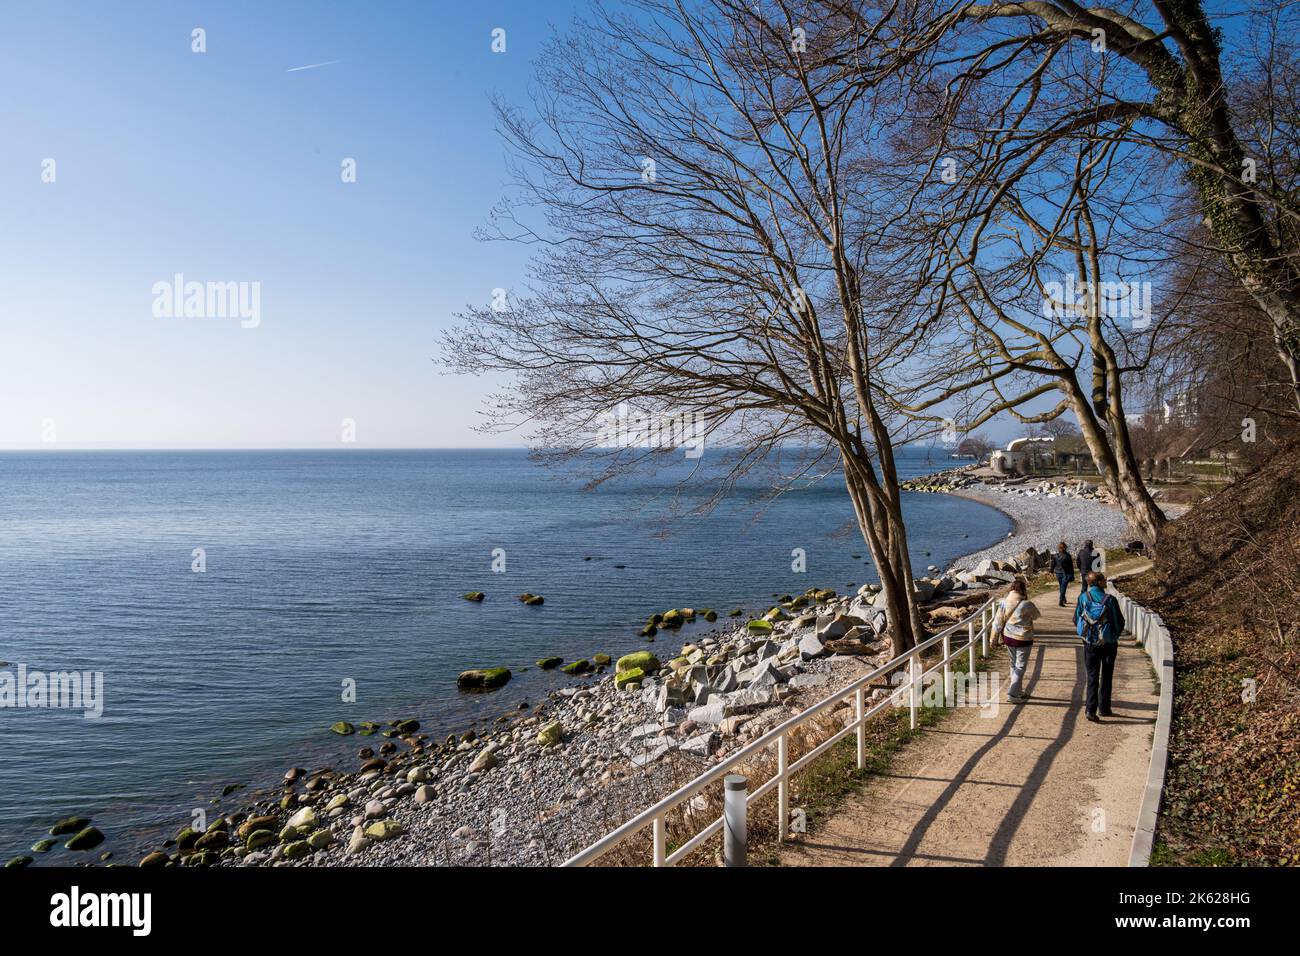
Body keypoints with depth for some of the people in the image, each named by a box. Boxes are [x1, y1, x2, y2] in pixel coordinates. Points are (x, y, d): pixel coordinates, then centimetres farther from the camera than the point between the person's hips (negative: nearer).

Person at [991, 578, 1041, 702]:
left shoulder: (1003, 602, -8)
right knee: (1020, 666, 6)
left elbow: (998, 622, -2)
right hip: (1023, 640, -4)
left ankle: (1017, 692, 30)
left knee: (1014, 664, 20)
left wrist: (994, 638, 8)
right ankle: (1012, 693, 2)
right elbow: (1037, 616, 0)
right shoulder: (1026, 604, -20)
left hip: (1008, 637, 5)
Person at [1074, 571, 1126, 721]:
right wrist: (1115, 636, 12)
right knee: (1106, 676, 15)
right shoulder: (1110, 600, -16)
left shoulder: (1083, 598, -9)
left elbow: (1076, 620, -1)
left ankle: (1091, 709, -1)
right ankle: (1104, 708, 21)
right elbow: (1120, 623, -8)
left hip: (1090, 644, 1)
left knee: (1092, 676, 9)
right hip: (1109, 644, -1)